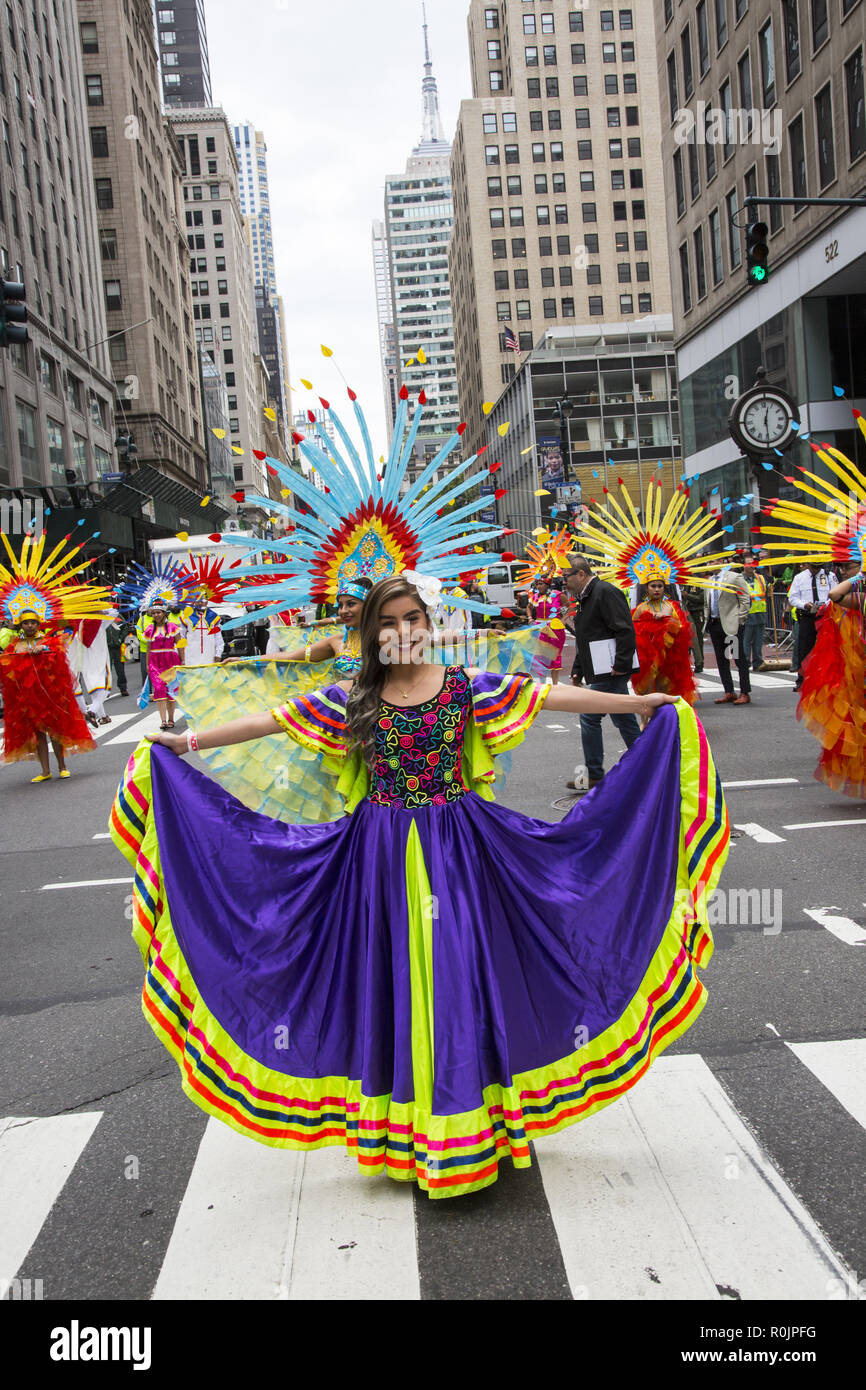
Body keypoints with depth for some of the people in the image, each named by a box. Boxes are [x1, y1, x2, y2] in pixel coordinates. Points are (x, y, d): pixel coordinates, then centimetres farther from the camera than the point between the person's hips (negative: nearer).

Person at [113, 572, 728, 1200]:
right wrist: (188, 741, -1)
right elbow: (271, 721, 2)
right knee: (391, 981, 6)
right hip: (383, 858, 1)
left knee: (457, 977, 3)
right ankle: (402, 1133, 21)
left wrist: (636, 703, -7)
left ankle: (466, 1129, 19)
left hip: (457, 852, -1)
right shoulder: (351, 699, 2)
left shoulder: (465, 685, -1)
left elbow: (546, 696, -4)